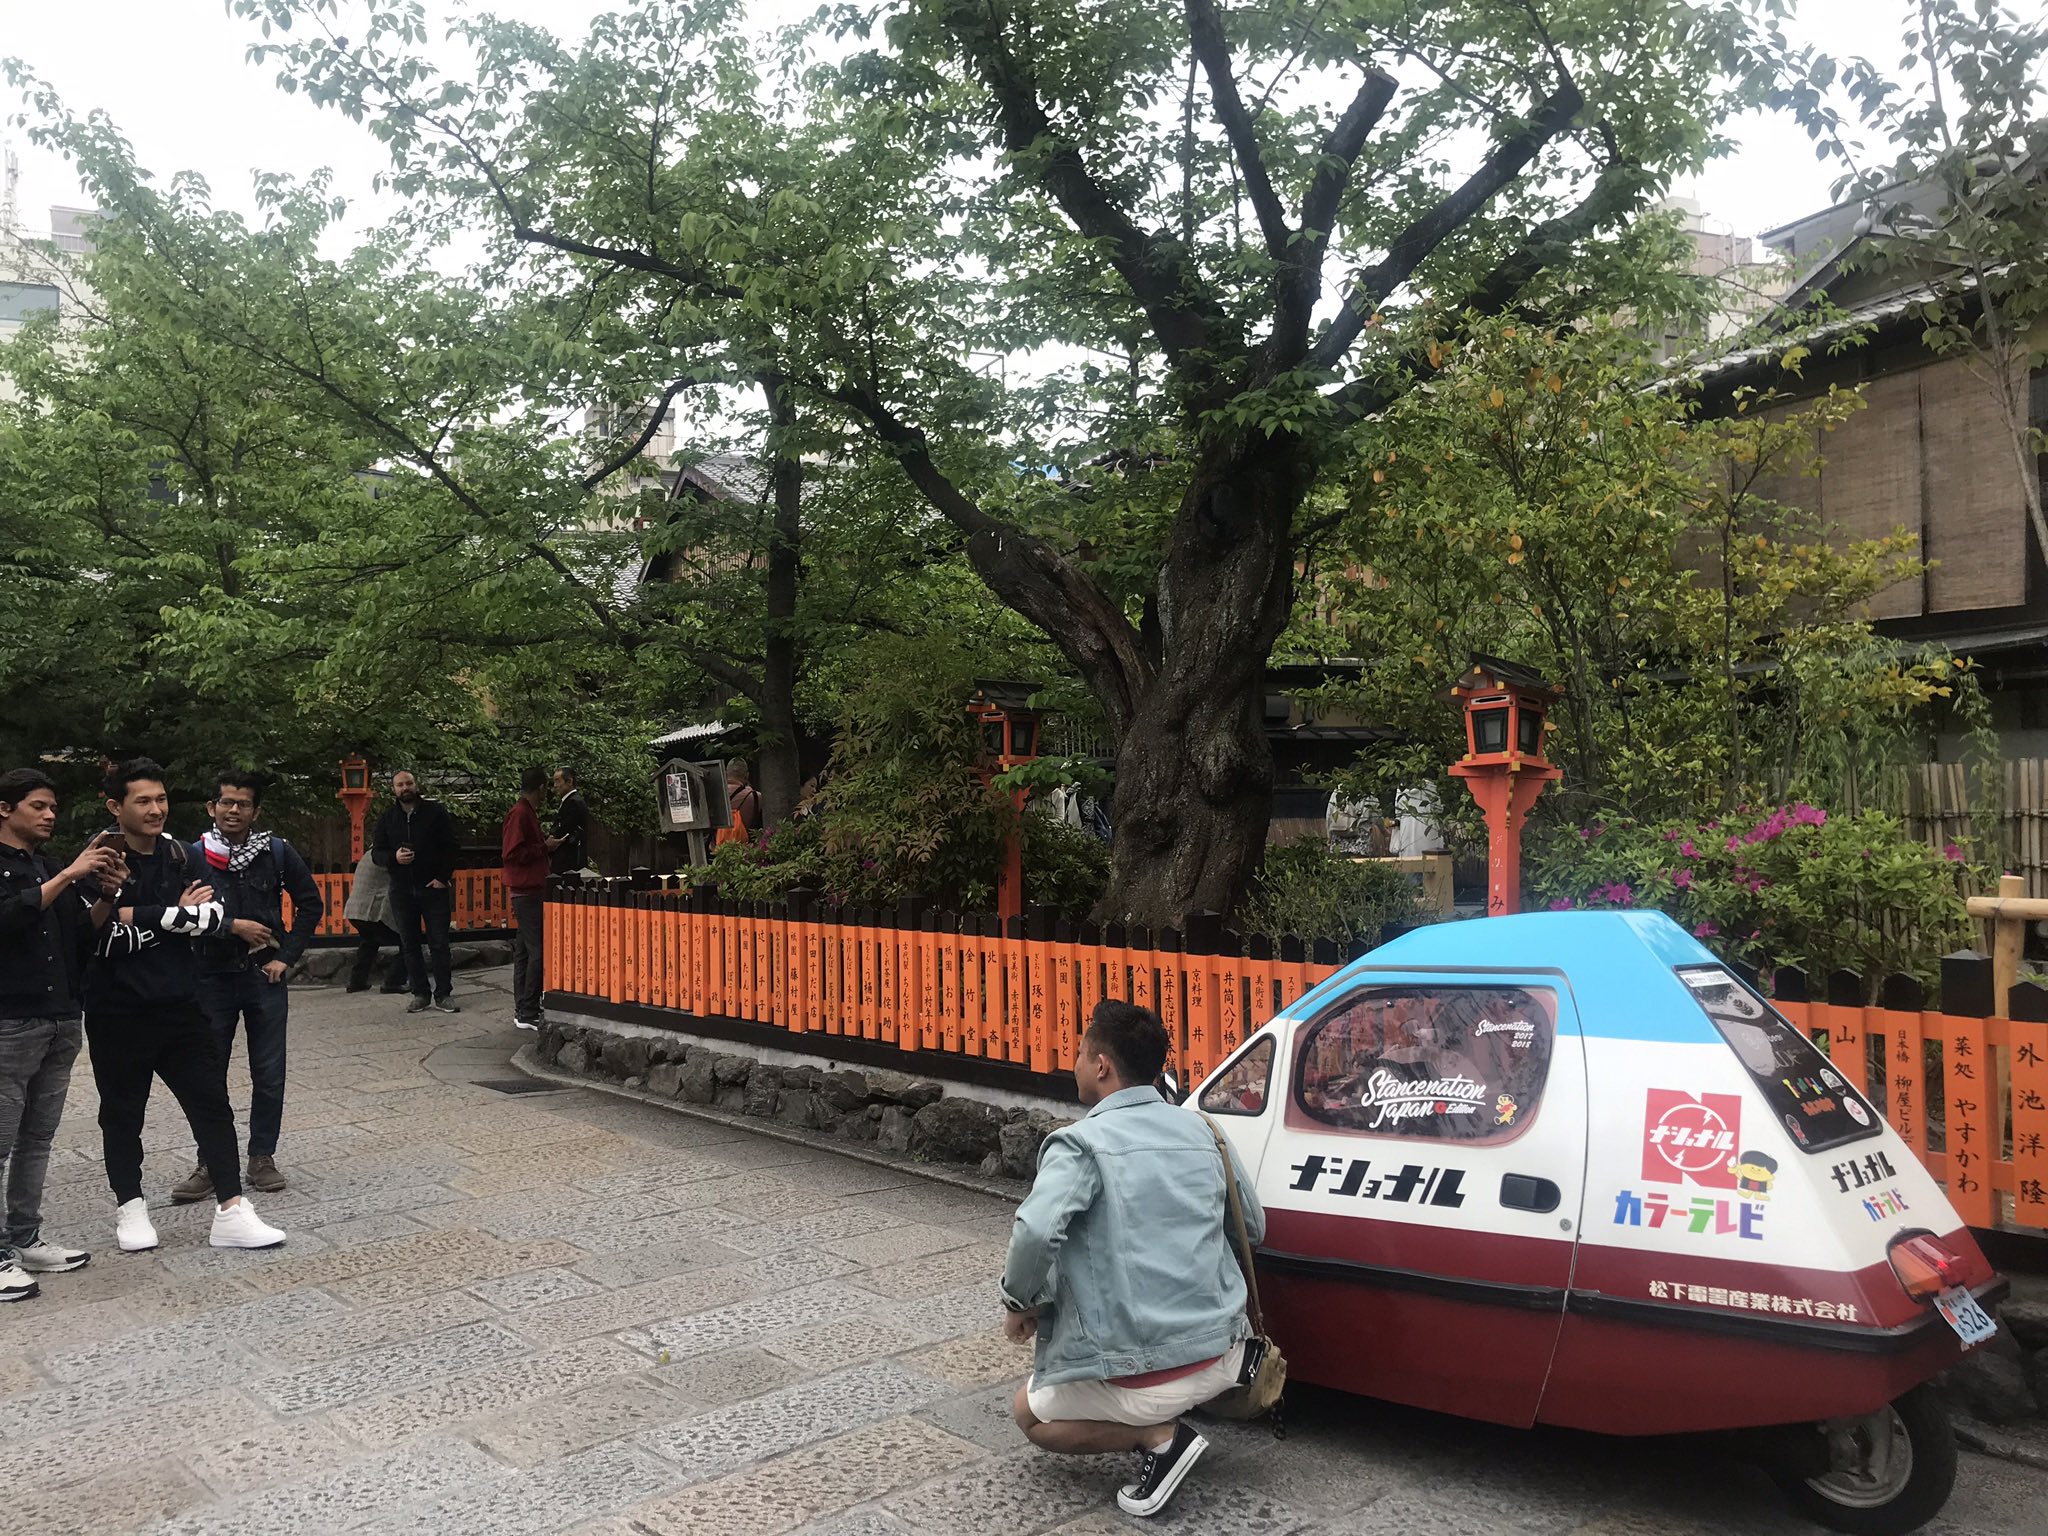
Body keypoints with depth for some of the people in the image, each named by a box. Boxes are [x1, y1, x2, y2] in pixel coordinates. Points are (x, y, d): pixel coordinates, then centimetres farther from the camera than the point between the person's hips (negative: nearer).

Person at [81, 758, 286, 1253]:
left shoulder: (181, 857, 5)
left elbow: (215, 916, -4)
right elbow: (100, 936, -19)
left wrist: (139, 916, -15)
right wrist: (176, 915, -13)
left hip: (179, 1007, 4)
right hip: (117, 1013, -4)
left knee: (212, 1102, 1)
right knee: (122, 1114, 11)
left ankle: (231, 1211, 6)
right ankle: (130, 1208, 27)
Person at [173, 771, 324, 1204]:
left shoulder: (277, 852, -1)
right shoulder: (193, 856, -4)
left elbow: (311, 904, 5)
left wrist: (287, 955, 0)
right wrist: (233, 927, -15)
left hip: (265, 976, 1)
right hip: (212, 978, -1)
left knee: (269, 1074, 5)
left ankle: (262, 1157, 17)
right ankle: (208, 1163, 16)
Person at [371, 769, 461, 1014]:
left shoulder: (436, 812, 0)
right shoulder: (387, 819, 8)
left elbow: (450, 846, -2)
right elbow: (377, 852, 8)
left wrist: (443, 877, -11)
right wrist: (394, 857, -14)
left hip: (434, 887, -3)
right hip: (401, 891, 3)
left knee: (439, 943, -1)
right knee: (410, 945, 6)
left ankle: (443, 994, 5)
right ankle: (420, 994, 13)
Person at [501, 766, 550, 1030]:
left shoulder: (527, 813, 16)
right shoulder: (520, 814, -14)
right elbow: (513, 853, -21)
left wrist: (544, 843, 13)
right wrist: (544, 846, -15)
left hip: (527, 891, 11)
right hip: (527, 892, -11)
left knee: (525, 949, 13)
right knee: (537, 951, -11)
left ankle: (523, 1009, 20)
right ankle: (528, 1013, -9)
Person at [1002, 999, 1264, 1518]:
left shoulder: (1080, 1142, -11)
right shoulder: (1202, 1131, 7)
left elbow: (1035, 1233, -27)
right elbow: (1254, 1227, 18)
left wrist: (1020, 1303, -7)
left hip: (1143, 1379, -7)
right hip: (1223, 1357, 7)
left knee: (1030, 1415, 22)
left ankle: (1158, 1435, 1)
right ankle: (1160, 1419, 17)